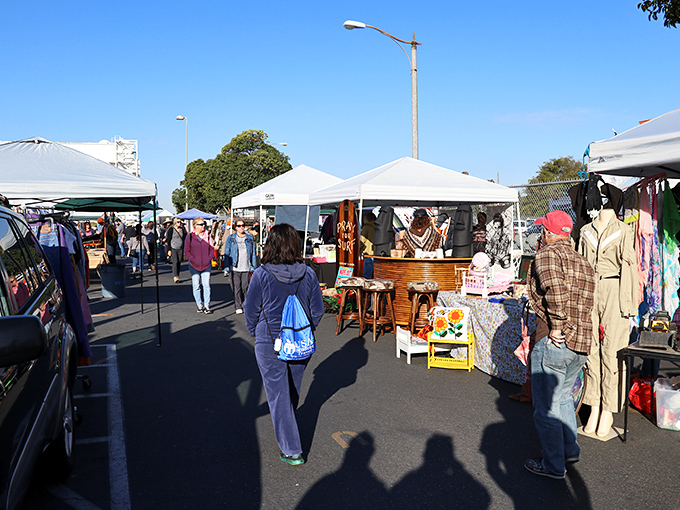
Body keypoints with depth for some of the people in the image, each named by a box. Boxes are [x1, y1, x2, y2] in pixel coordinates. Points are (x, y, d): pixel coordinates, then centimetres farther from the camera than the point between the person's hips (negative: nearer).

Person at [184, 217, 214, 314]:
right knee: (196, 286, 5)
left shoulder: (208, 236, 2)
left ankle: (207, 306, 5)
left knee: (206, 285, 0)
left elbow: (212, 248, 9)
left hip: (206, 265, 1)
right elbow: (187, 251, 1)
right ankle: (199, 305, 16)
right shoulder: (190, 237, -3)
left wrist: (209, 258, -3)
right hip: (194, 266, -1)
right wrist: (193, 260, -9)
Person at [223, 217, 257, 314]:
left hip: (246, 268, 1)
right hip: (234, 268, -1)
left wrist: (253, 267, 5)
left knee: (245, 287, 4)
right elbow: (227, 253, 4)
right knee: (236, 288, -3)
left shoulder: (250, 238, 8)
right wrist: (226, 268, -3)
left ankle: (241, 303, 26)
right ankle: (238, 307, 4)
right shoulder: (231, 238, 5)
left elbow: (253, 254, 10)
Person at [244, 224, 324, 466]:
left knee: (278, 395, 6)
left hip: (270, 344, -4)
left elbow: (251, 311, -6)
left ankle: (291, 450, 9)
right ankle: (287, 429, 48)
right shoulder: (308, 274, -7)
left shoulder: (261, 275, -15)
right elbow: (317, 311, 1)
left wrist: (256, 334, 12)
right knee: (292, 392, 24)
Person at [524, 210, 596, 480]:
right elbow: (587, 302, 16)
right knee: (562, 396, 27)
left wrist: (557, 326, -22)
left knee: (546, 406, 5)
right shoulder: (583, 262, 17)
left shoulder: (547, 254, -10)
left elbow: (555, 288, -28)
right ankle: (570, 449, 35)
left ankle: (554, 465, 15)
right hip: (583, 343, 9)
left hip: (554, 342, -9)